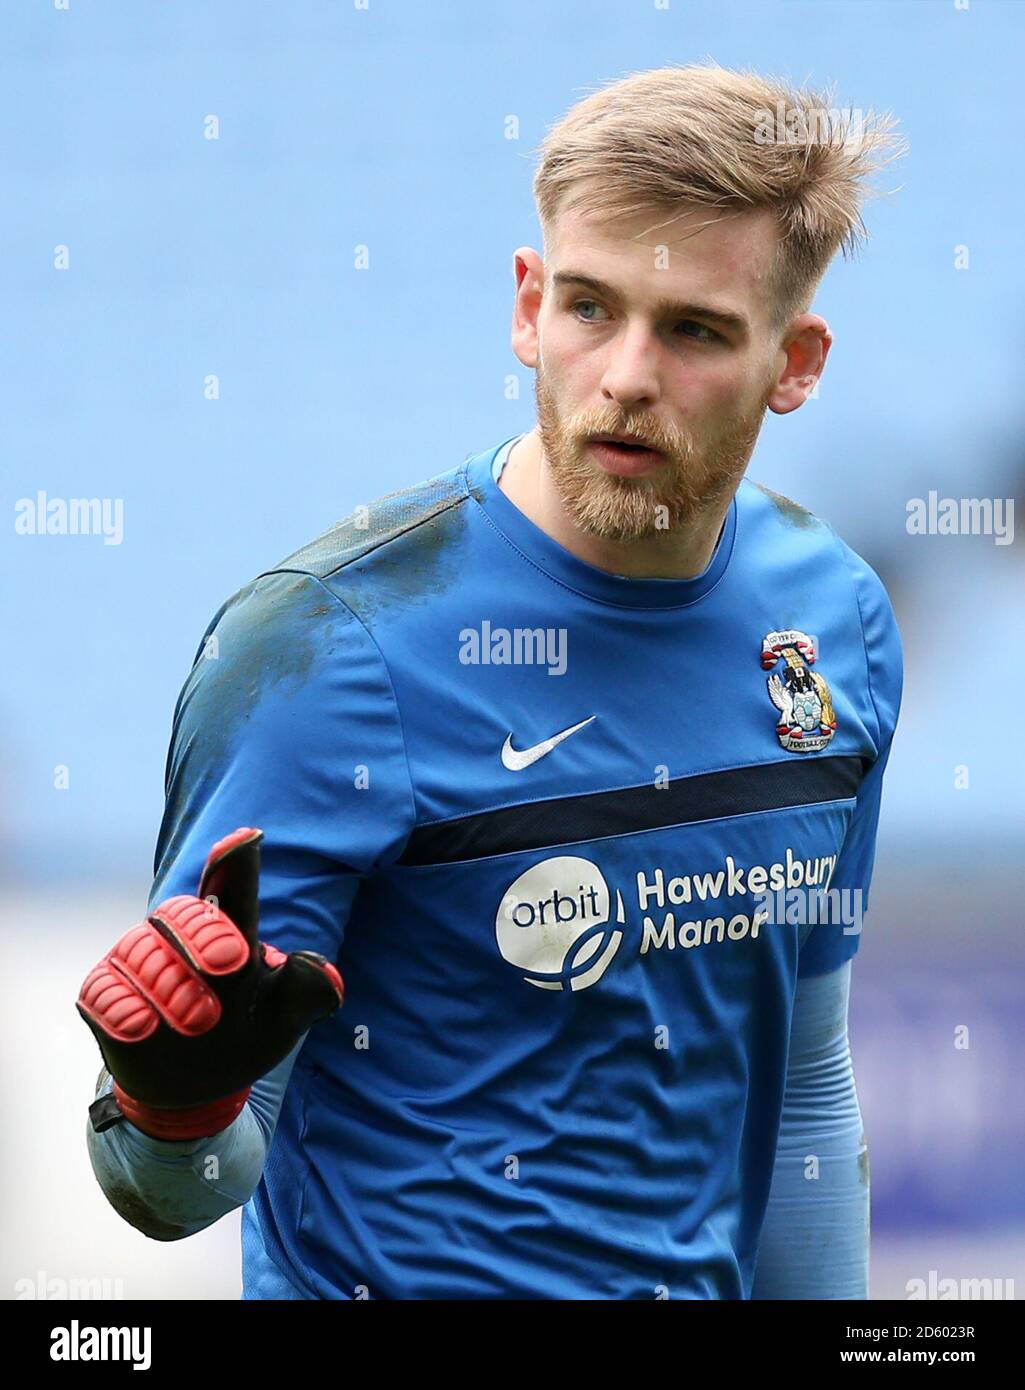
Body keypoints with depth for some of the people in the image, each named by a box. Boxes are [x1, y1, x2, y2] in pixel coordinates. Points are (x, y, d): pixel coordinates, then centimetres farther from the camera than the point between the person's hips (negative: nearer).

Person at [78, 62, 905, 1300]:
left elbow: (803, 1069, 9)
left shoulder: (837, 616, -4)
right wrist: (175, 1104, -40)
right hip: (402, 1271, -5)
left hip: (712, 1275, 6)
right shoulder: (326, 642, -21)